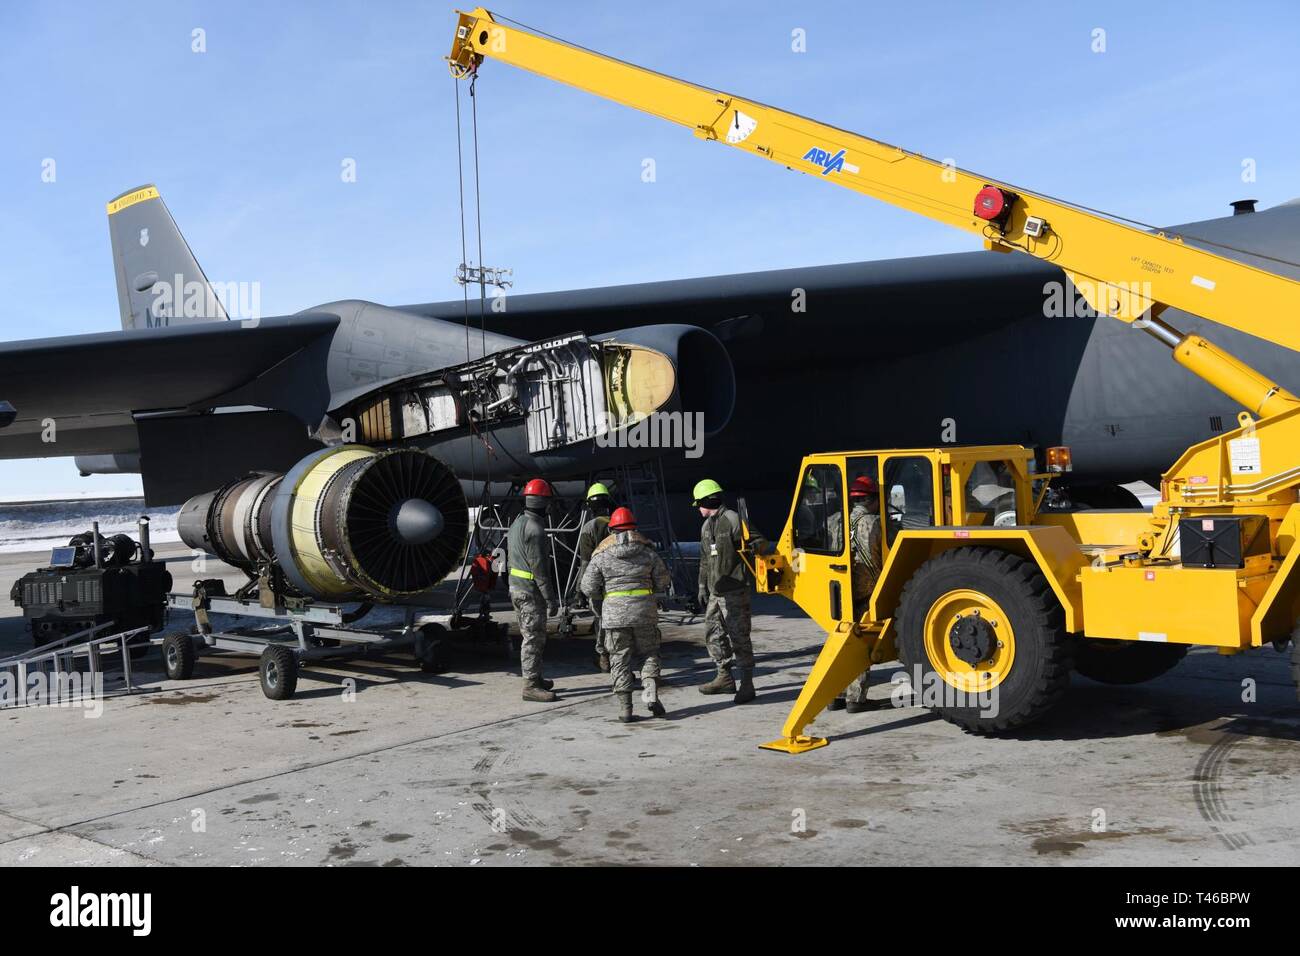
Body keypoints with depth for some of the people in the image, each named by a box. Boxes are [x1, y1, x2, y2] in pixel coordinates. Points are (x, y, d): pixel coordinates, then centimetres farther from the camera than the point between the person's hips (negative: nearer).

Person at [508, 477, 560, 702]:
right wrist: (551, 599, -19)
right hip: (531, 590, -10)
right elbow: (539, 567, -22)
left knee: (530, 636, 18)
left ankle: (535, 678, 27)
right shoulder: (535, 528, -19)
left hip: (516, 587, 10)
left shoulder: (517, 522, 12)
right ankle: (531, 686, -3)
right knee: (534, 638, -6)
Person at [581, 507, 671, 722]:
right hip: (644, 610, 0)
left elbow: (588, 588, -2)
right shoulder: (647, 551, 3)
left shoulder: (601, 555, 0)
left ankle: (625, 709, 3)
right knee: (649, 653, 14)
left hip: (614, 613, 0)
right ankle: (651, 693, -5)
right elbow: (663, 582, 6)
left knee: (620, 660, 5)